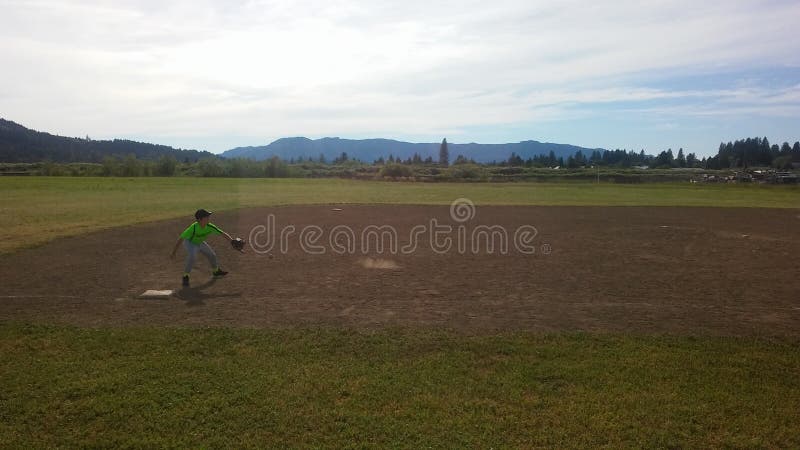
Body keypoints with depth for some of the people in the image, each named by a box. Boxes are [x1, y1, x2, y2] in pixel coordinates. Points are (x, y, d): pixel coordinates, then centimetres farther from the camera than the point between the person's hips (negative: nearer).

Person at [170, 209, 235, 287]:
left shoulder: (210, 227, -26)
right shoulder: (193, 228, -39)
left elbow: (223, 233, -23)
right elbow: (180, 239, -34)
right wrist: (173, 253, -31)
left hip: (200, 243, 6)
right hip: (190, 243, -6)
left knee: (212, 255, 14)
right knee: (191, 257, -32)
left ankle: (216, 271, 43)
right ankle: (185, 277, -14)